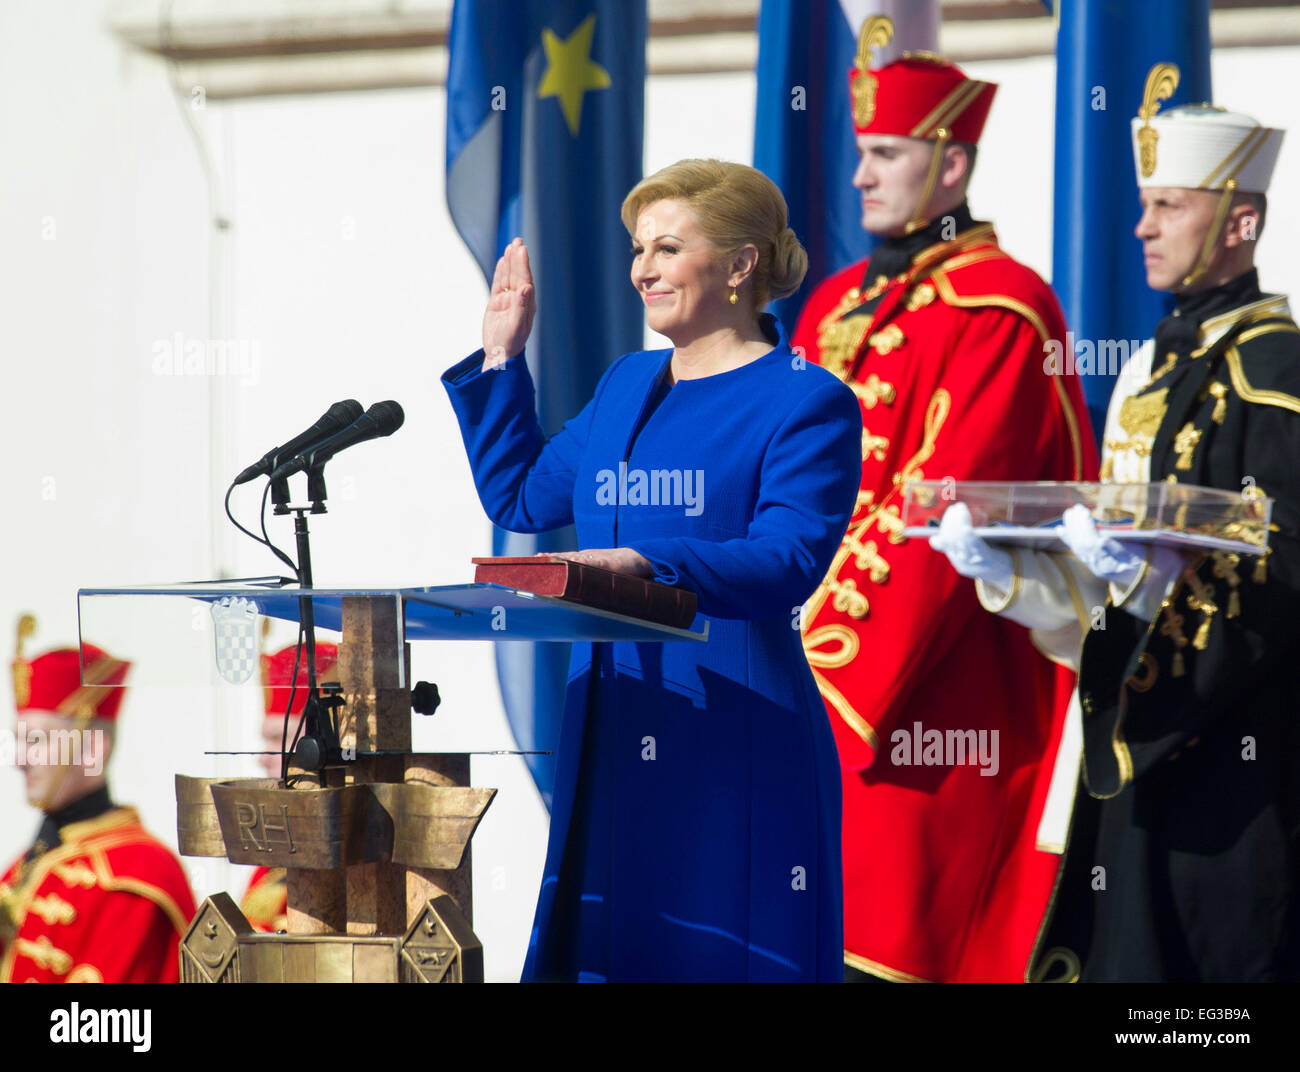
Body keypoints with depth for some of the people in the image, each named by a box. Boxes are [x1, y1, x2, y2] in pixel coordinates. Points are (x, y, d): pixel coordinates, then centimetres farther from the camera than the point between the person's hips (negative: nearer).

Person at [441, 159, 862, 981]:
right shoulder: (627, 384, 17)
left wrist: (647, 564, -32)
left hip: (733, 736, -7)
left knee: (726, 957, -4)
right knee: (606, 946, 9)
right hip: (613, 730, 7)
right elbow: (518, 497, 26)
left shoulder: (808, 402, -6)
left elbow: (789, 561, -19)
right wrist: (501, 356, 22)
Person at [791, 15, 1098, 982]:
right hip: (821, 674, 8)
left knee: (888, 937, -7)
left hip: (932, 683, -8)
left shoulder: (1000, 310, -9)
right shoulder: (839, 304, 17)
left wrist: (831, 627, -17)